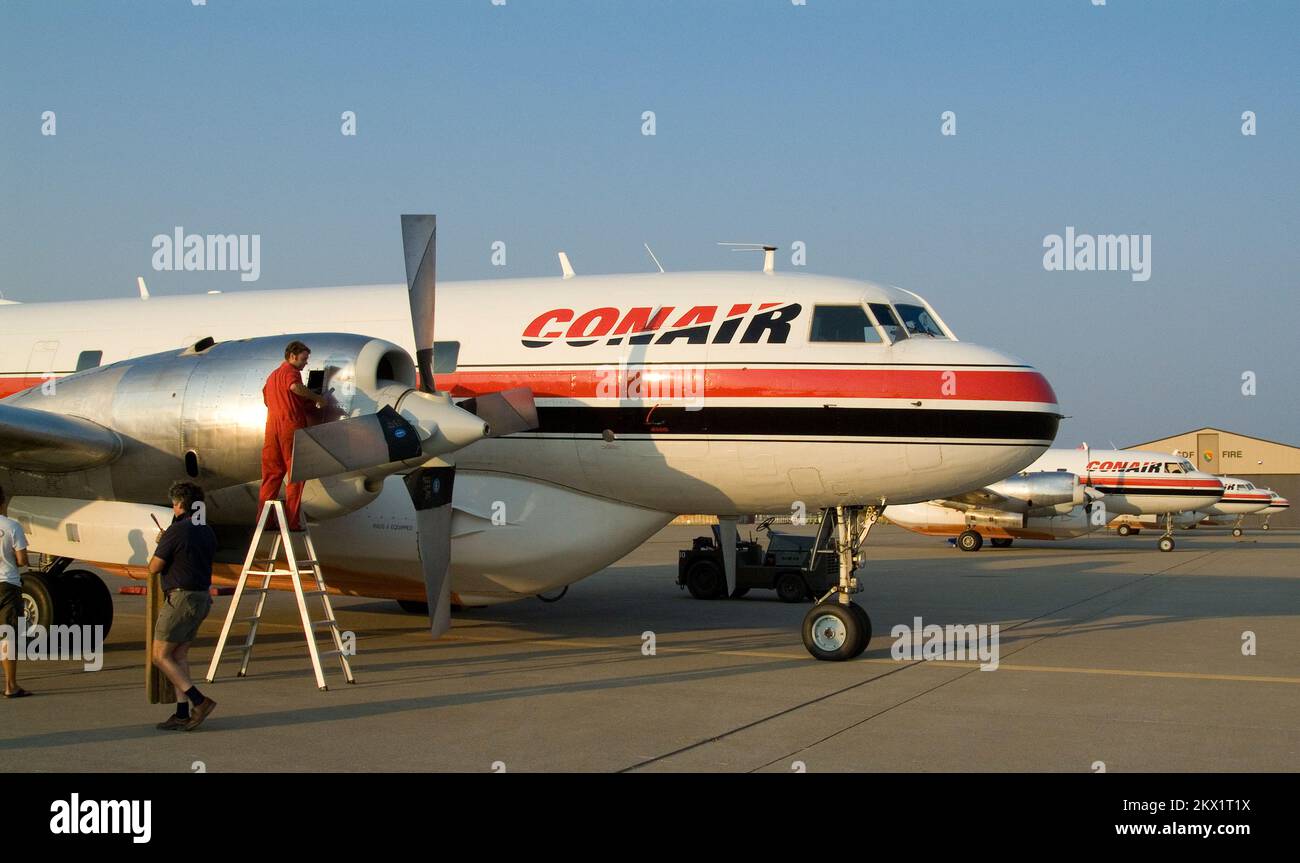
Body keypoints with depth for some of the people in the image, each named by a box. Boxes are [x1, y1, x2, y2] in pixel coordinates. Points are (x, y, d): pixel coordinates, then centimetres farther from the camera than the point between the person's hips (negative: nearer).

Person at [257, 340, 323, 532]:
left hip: (272, 428, 8)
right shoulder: (291, 371, -3)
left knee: (271, 475, 10)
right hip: (291, 426, -8)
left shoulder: (272, 375, 25)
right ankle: (292, 521, -3)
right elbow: (294, 387, -25)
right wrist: (316, 397, -14)